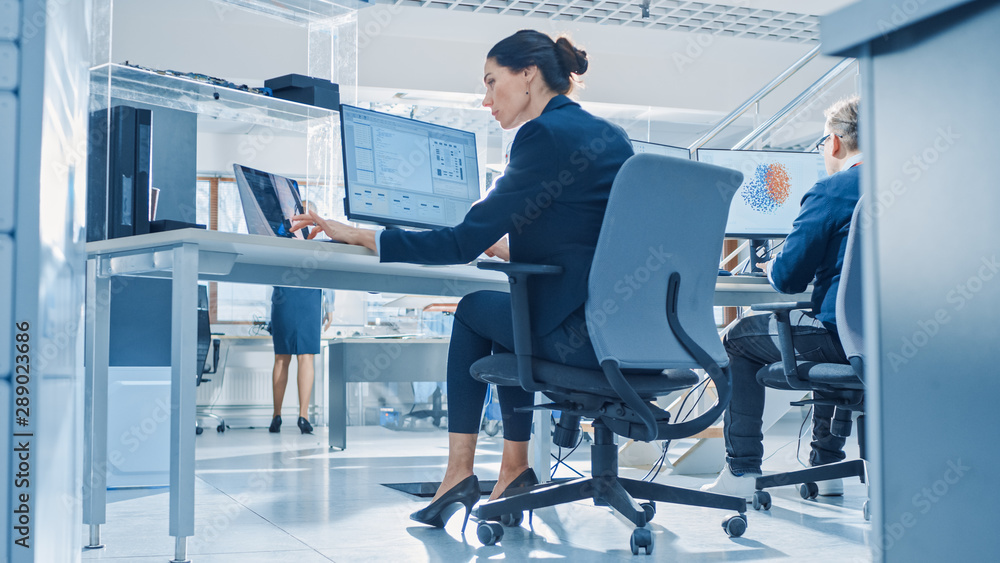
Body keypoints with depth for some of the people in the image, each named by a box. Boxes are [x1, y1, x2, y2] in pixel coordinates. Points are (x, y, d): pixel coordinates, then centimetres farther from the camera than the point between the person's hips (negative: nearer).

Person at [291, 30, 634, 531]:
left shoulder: (545, 133, -10)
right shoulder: (610, 134, 17)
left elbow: (468, 240, -13)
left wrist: (360, 236, -8)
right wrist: (506, 247, 33)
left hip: (586, 334, -8)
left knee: (475, 310, 16)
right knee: (510, 313, 29)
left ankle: (459, 471, 18)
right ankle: (513, 470, 29)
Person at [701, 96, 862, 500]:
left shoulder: (829, 192, -12)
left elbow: (787, 278, -12)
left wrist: (773, 267, 11)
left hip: (844, 334, -8)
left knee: (738, 339, 13)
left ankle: (742, 471, 12)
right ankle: (826, 465, 37)